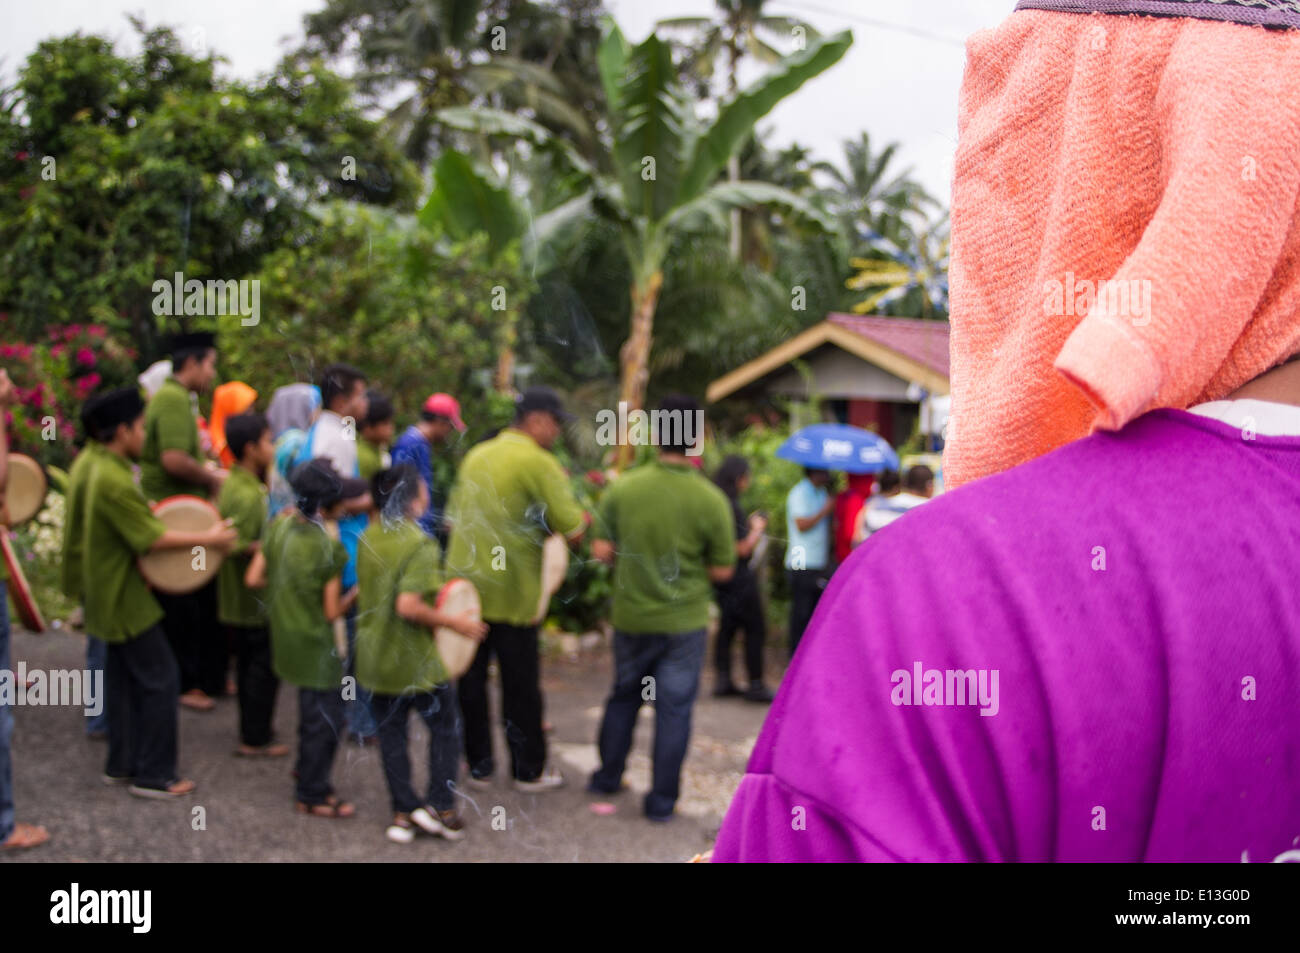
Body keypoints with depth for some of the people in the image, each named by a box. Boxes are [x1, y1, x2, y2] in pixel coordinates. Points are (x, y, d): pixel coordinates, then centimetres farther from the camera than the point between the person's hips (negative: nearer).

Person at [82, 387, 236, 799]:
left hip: (114, 592, 10)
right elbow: (152, 539, -23)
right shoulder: (115, 481, -24)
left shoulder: (106, 470, 8)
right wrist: (208, 539, -16)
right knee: (161, 679, -4)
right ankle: (153, 776, 2)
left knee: (126, 677, 16)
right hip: (125, 597, -10)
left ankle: (121, 765, 25)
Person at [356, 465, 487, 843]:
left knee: (391, 732, 14)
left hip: (374, 654, 6)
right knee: (444, 726, 12)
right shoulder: (420, 544, -22)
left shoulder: (367, 539, 1)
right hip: (416, 661, -6)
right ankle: (440, 806, 11)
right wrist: (453, 621, -18)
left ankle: (403, 812, 18)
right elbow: (408, 606, -29)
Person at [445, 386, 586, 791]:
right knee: (520, 684, 6)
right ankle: (529, 769, 17)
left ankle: (479, 766, 20)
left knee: (471, 678, 12)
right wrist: (582, 518, 7)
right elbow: (572, 530, -15)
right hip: (510, 594, -6)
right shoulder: (539, 463, -11)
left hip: (463, 582, 6)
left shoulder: (476, 456, 11)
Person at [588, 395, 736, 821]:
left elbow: (601, 550, -6)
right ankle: (661, 798, 13)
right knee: (674, 707, 8)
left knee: (623, 696, 22)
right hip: (684, 621, -3)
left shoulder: (623, 487, -9)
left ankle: (608, 775, 34)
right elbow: (723, 571, -8)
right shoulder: (711, 500, -15)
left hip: (631, 615, 3)